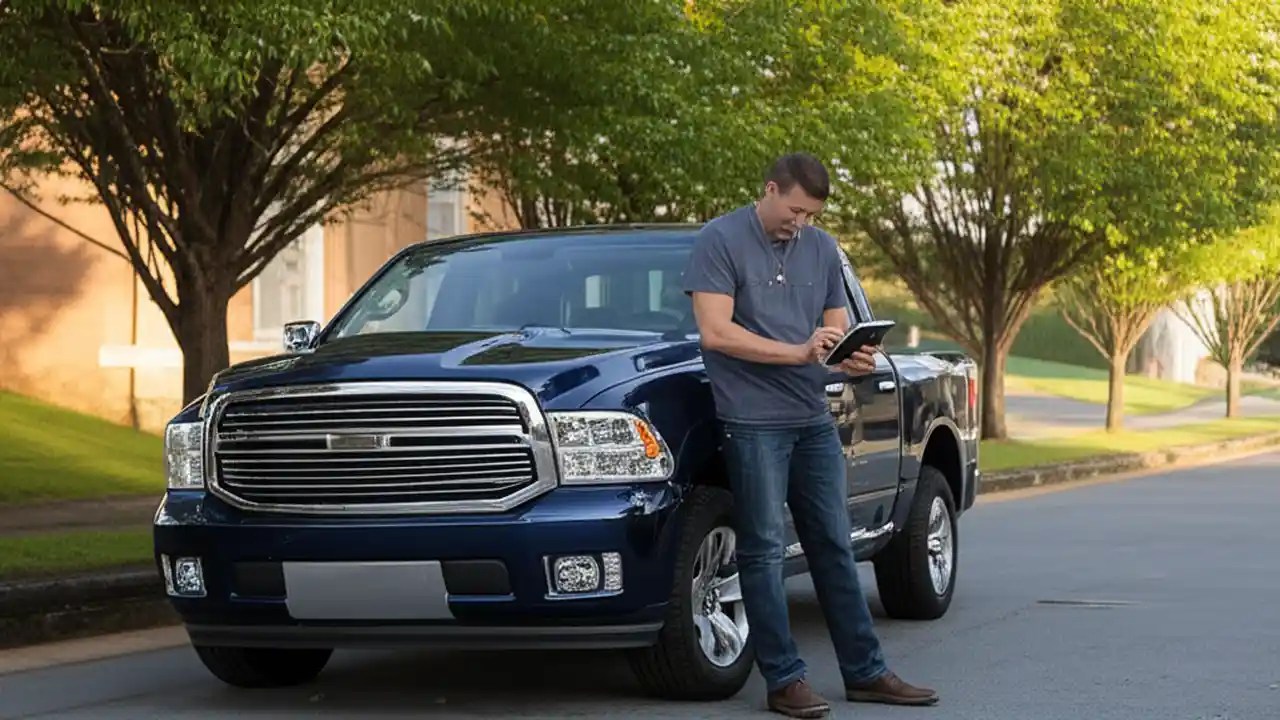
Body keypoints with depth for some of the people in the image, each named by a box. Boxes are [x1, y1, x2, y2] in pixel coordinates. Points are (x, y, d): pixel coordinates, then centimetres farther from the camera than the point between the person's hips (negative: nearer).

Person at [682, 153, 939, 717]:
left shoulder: (822, 249, 13)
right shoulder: (720, 241, -6)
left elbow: (836, 327, 15)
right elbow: (716, 333, -15)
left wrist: (853, 358, -9)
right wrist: (798, 352, -20)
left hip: (814, 418, 6)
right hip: (753, 421, -6)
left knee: (834, 545, 10)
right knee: (764, 551, -3)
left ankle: (865, 672, 16)